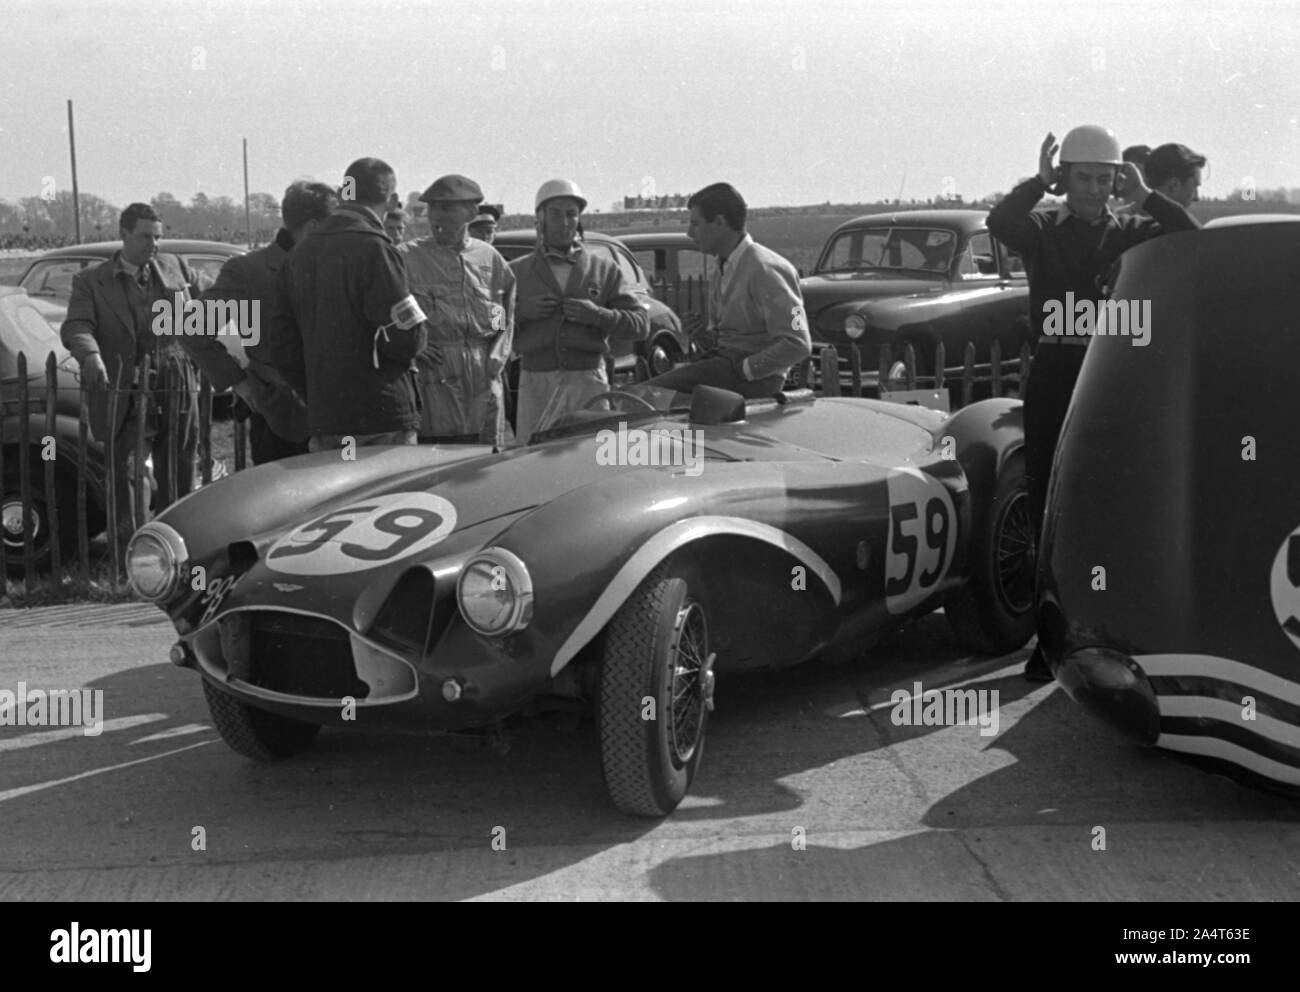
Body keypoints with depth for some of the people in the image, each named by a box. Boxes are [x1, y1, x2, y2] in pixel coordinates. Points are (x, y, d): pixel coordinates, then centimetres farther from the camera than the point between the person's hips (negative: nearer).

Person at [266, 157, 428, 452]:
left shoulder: (298, 256, 12)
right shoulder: (375, 251, -11)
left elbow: (283, 349, 14)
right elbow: (405, 340, -16)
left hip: (323, 422, 7)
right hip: (383, 423, -7)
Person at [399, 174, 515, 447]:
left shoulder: (489, 257, 12)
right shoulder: (407, 257, 3)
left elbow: (509, 315, 18)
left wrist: (496, 358, 5)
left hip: (484, 378, 3)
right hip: (433, 378, -3)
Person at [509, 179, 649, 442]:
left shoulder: (605, 269, 12)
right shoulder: (517, 272, 12)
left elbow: (641, 324, 6)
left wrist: (597, 315, -9)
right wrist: (521, 312, -9)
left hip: (589, 381, 0)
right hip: (536, 383, 0)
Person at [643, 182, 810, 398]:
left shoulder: (763, 269, -15)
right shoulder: (724, 269, 16)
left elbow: (797, 345, -20)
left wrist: (744, 369, -17)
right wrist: (703, 336, 0)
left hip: (756, 377, -9)